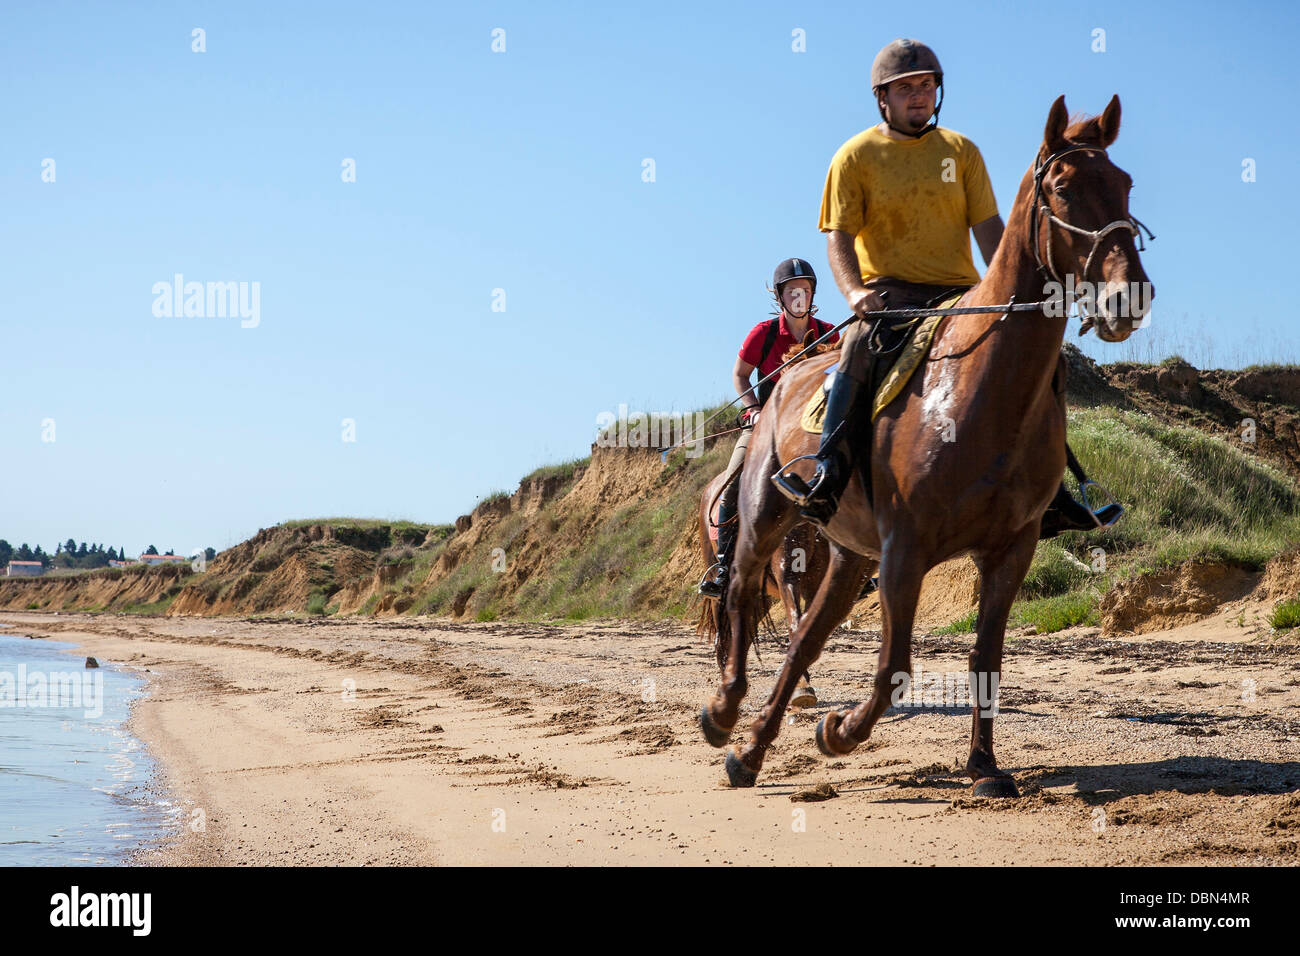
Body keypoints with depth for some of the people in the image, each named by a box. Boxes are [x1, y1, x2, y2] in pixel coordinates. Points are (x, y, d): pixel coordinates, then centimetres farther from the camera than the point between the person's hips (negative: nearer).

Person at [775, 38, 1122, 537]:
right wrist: (854, 291, -22)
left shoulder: (961, 151, 13)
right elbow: (839, 235, -3)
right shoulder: (856, 155, 4)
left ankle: (1050, 497, -3)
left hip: (957, 291, 4)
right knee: (862, 343, -37)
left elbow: (987, 227, 9)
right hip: (887, 292, -4)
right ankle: (828, 470, -37)